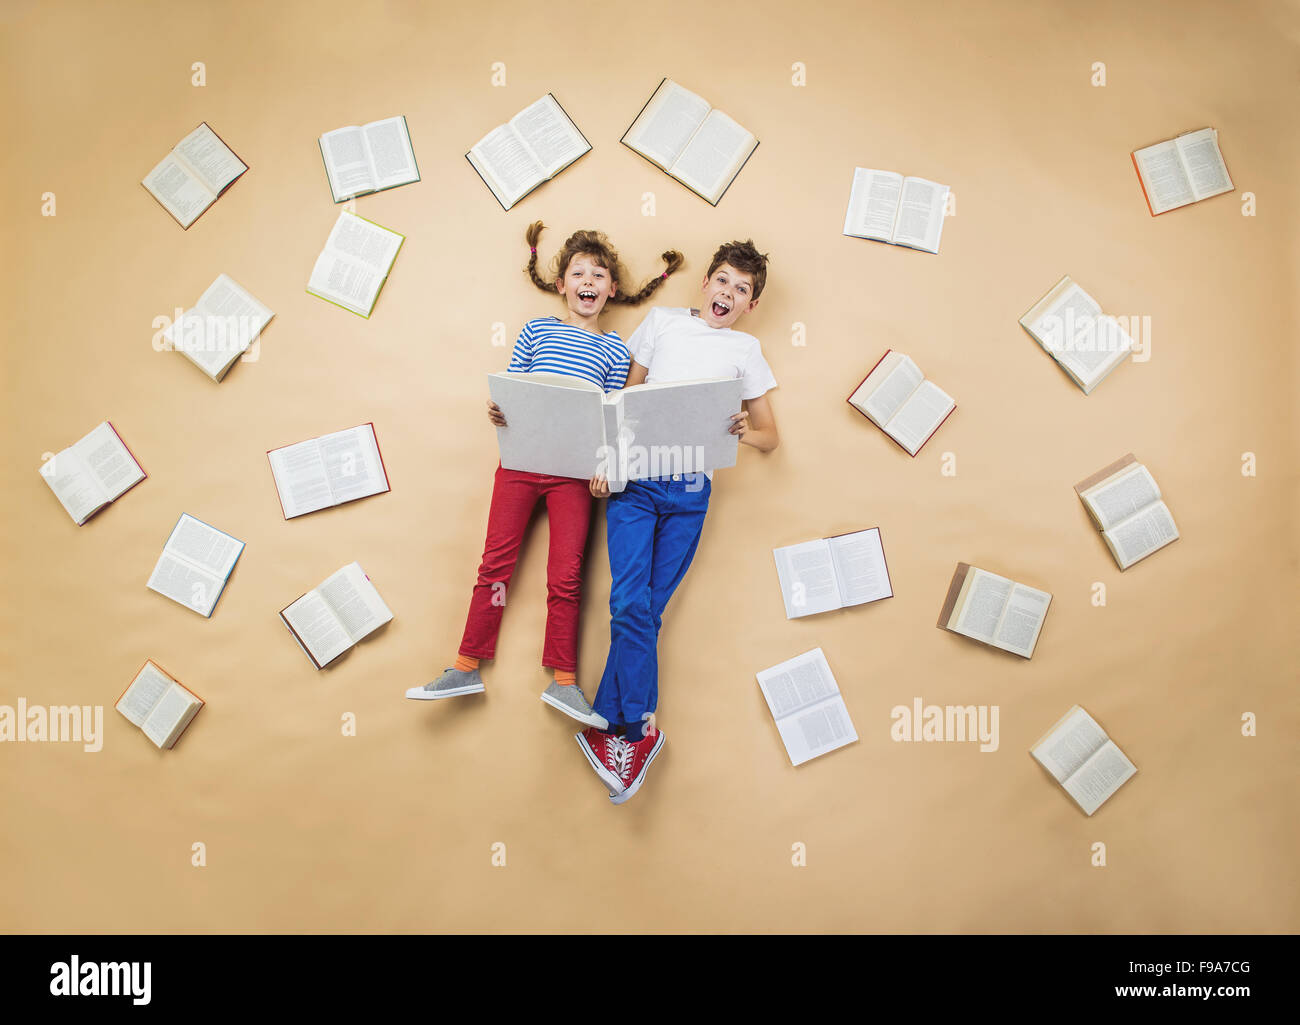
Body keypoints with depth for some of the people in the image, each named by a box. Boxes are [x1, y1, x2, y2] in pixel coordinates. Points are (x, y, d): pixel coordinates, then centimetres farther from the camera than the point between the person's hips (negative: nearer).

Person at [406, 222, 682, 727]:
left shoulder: (615, 350, 9)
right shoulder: (537, 330, 10)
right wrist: (497, 412, -13)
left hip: (574, 468, 0)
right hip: (521, 456, 1)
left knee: (566, 574, 0)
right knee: (496, 562, 3)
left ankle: (563, 680, 9)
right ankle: (466, 667, 12)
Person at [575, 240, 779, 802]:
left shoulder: (746, 349, 15)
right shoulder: (662, 321, 14)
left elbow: (771, 436, 16)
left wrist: (746, 432, -8)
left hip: (690, 489, 1)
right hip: (634, 479, -1)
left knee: (646, 609, -2)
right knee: (632, 604, -12)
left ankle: (607, 723, 8)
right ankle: (638, 729, -1)